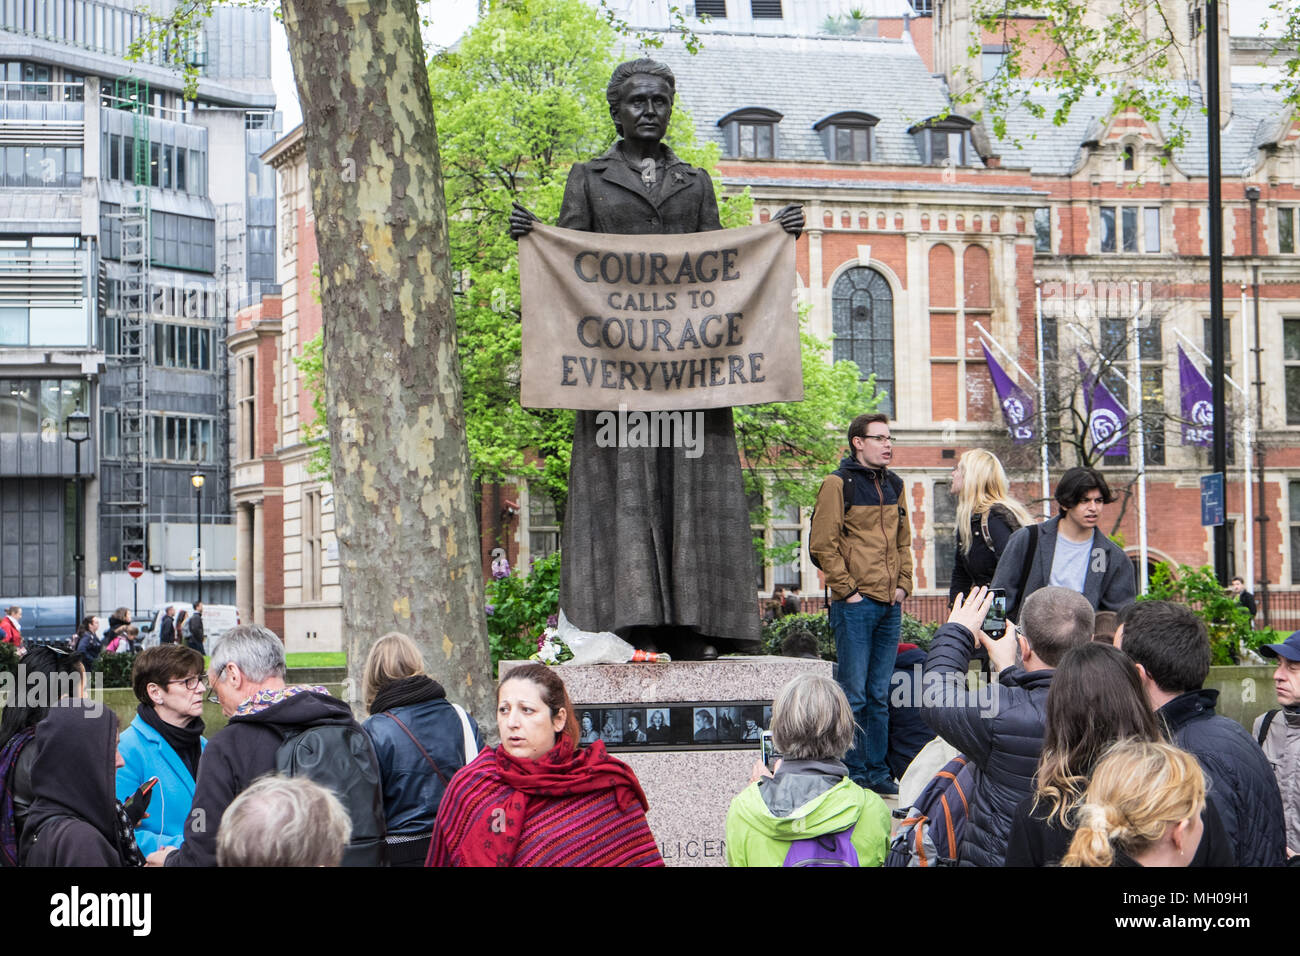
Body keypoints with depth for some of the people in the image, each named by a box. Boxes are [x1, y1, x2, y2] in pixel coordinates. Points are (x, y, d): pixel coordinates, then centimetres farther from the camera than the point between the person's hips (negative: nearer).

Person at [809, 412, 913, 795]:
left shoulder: (894, 485, 16)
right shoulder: (838, 484, -5)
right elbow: (823, 544, -9)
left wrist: (903, 585, 10)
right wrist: (847, 590, -12)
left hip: (890, 605, 7)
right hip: (855, 604, -6)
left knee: (879, 695, 10)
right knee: (853, 694, -4)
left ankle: (876, 770, 16)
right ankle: (852, 773, 2)